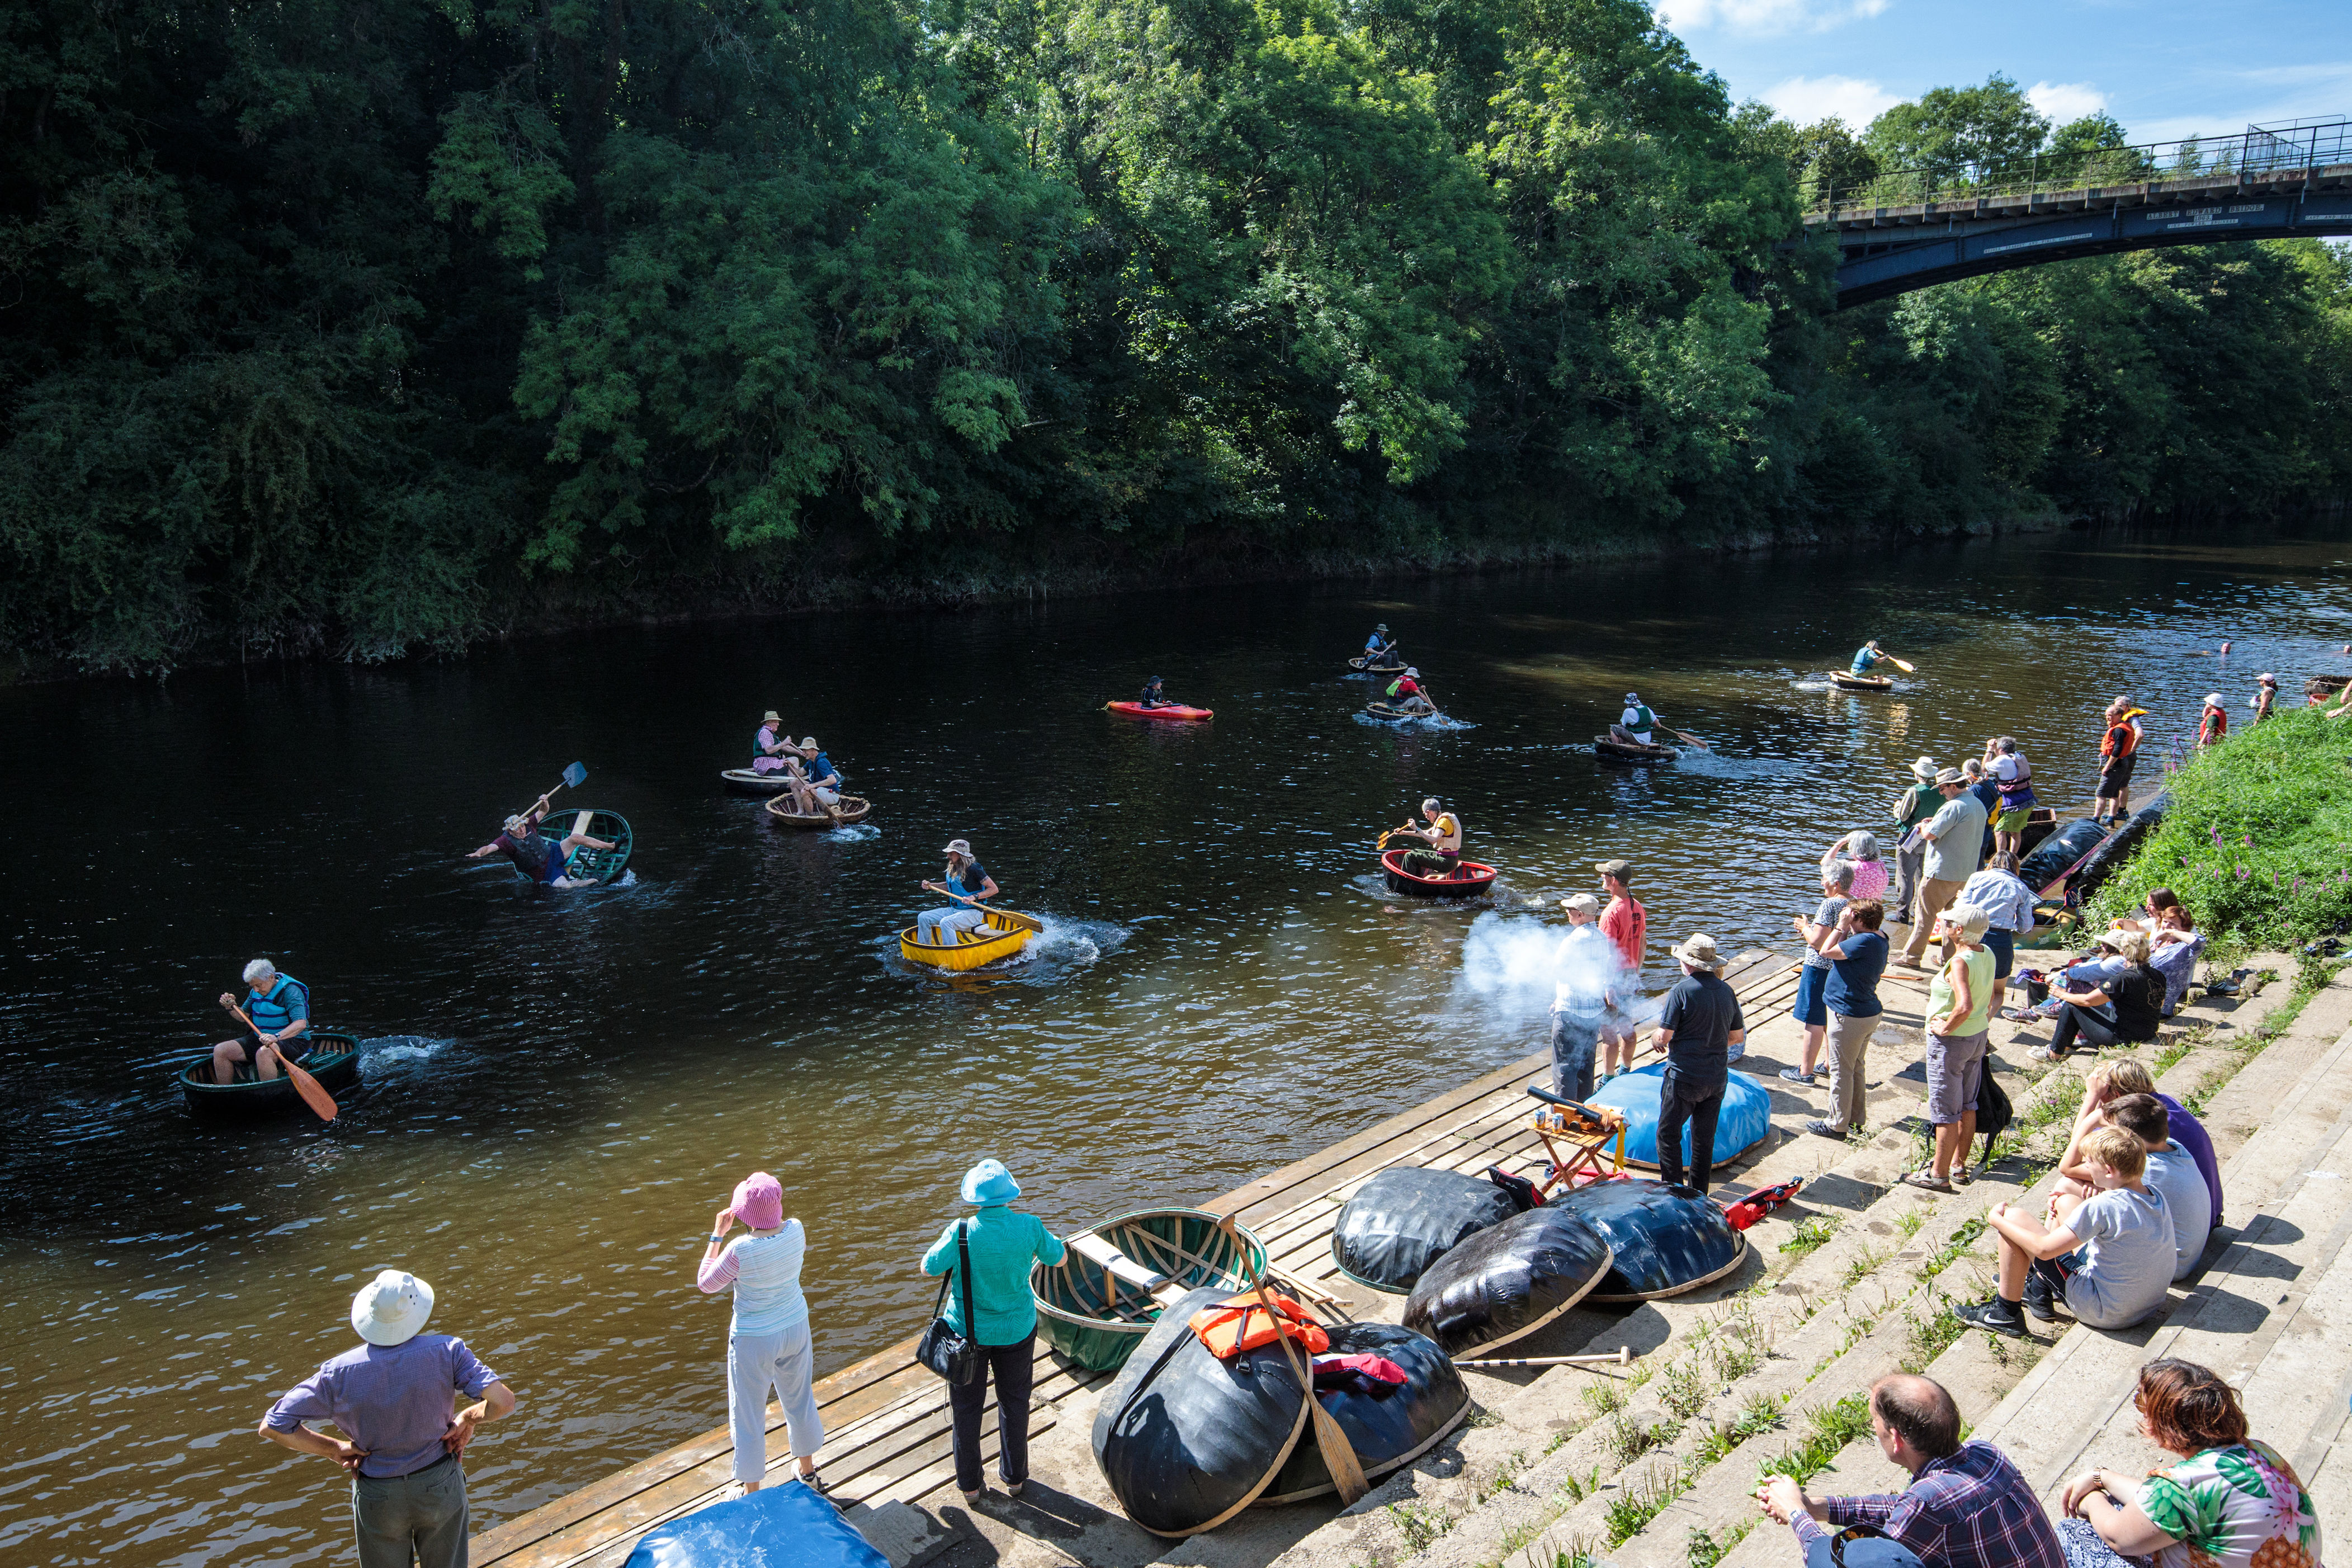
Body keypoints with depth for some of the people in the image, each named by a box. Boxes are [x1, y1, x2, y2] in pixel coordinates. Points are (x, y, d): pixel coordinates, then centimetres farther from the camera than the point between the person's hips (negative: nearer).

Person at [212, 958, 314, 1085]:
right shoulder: (255, 992, 8)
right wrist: (232, 1007, 1)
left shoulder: (290, 991, -17)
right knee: (220, 1051, -6)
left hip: (290, 1040, -8)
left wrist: (277, 1036, -44)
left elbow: (301, 1024, -29)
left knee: (263, 1053, -39)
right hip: (259, 1039, 8)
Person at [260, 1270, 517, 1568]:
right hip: (440, 1487, 0)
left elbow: (273, 1427, -14)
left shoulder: (340, 1373, -19)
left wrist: (336, 1449, -5)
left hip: (378, 1497, 1)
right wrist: (468, 1418, -9)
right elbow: (503, 1402, -30)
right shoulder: (446, 1352, -23)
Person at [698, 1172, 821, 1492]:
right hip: (796, 1328, 5)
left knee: (749, 1416, 13)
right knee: (800, 1400, 25)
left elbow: (705, 1284, -11)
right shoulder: (795, 1231, -16)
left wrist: (717, 1235, -9)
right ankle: (808, 1471, 43)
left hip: (754, 1339, -5)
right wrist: (772, 1216, 9)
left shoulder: (740, 1250, -29)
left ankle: (751, 1492, 27)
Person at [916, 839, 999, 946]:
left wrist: (974, 897, -26)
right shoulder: (952, 868, 7)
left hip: (973, 913, -8)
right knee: (923, 918, -2)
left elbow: (994, 889, -16)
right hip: (954, 910, 8)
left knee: (946, 922, -34)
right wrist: (930, 885, 12)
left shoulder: (974, 869, -16)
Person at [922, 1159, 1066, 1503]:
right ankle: (1015, 1476, 35)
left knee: (967, 1406, 17)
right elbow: (1057, 1258, -1)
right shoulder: (1029, 1227, -18)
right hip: (1017, 1329, 2)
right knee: (1014, 1401, 22)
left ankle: (970, 1484, 29)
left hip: (968, 1330, -2)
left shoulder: (961, 1233, -24)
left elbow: (929, 1268, -11)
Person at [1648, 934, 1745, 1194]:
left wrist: (1655, 1039, 7)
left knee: (1669, 1134, 7)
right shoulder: (1726, 991, 3)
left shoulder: (1681, 991, -15)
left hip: (1684, 1077, -6)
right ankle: (1699, 1195, 23)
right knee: (1705, 1138, 15)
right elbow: (1738, 1036, 11)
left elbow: (1664, 1037, -16)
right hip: (1717, 1079, 6)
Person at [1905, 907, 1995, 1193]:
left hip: (1951, 1041, -9)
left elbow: (1964, 1006, -38)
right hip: (1979, 1037, 9)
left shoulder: (1960, 962, -27)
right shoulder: (1987, 955, 0)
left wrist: (1945, 1028, -23)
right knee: (1967, 1106, 19)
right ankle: (1959, 1164, 32)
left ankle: (1939, 1175, 10)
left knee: (1945, 1112, 1)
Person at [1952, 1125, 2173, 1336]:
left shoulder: (2104, 1206, -27)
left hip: (2104, 1312, -8)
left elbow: (2043, 1249, -21)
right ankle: (2039, 1291, 34)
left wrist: (1997, 1220, -7)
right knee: (2065, 1203, 20)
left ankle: (2006, 1312, 8)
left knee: (2014, 1217, -5)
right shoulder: (2156, 1196, -3)